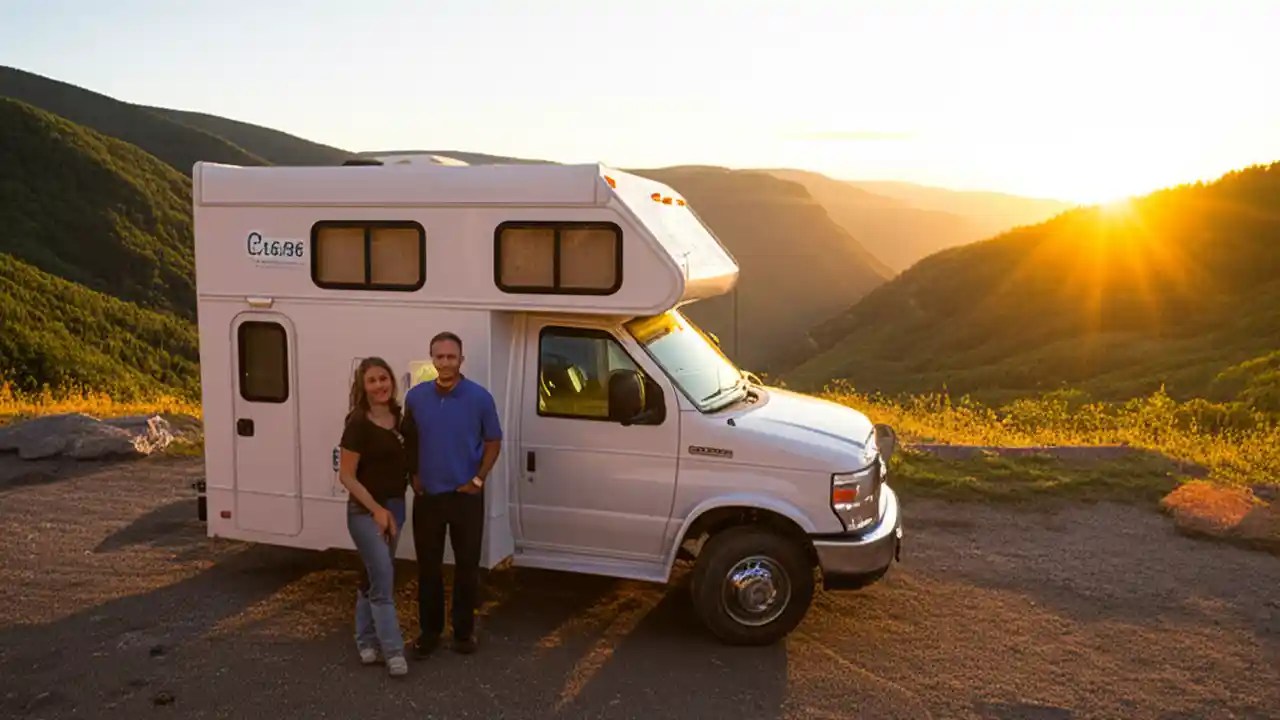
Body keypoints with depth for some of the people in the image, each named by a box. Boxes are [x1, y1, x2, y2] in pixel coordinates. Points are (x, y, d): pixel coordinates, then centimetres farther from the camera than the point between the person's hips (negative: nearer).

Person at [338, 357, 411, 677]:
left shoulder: (397, 419, 5)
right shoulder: (358, 424, -15)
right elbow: (346, 476, -14)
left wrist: (393, 509, 9)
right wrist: (377, 509, -17)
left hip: (395, 506, 7)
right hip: (366, 511, -7)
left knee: (374, 577, 16)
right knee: (383, 579, -7)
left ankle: (366, 641, 28)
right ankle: (393, 651, -1)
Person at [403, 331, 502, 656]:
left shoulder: (480, 397, -7)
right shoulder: (415, 397, 0)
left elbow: (493, 442, 0)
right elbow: (409, 441, 11)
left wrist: (478, 480, -6)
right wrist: (414, 477, 3)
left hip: (466, 495, -2)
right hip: (427, 495, 2)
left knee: (467, 566, 7)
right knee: (428, 566, 10)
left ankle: (464, 631, 22)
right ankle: (429, 630, 24)